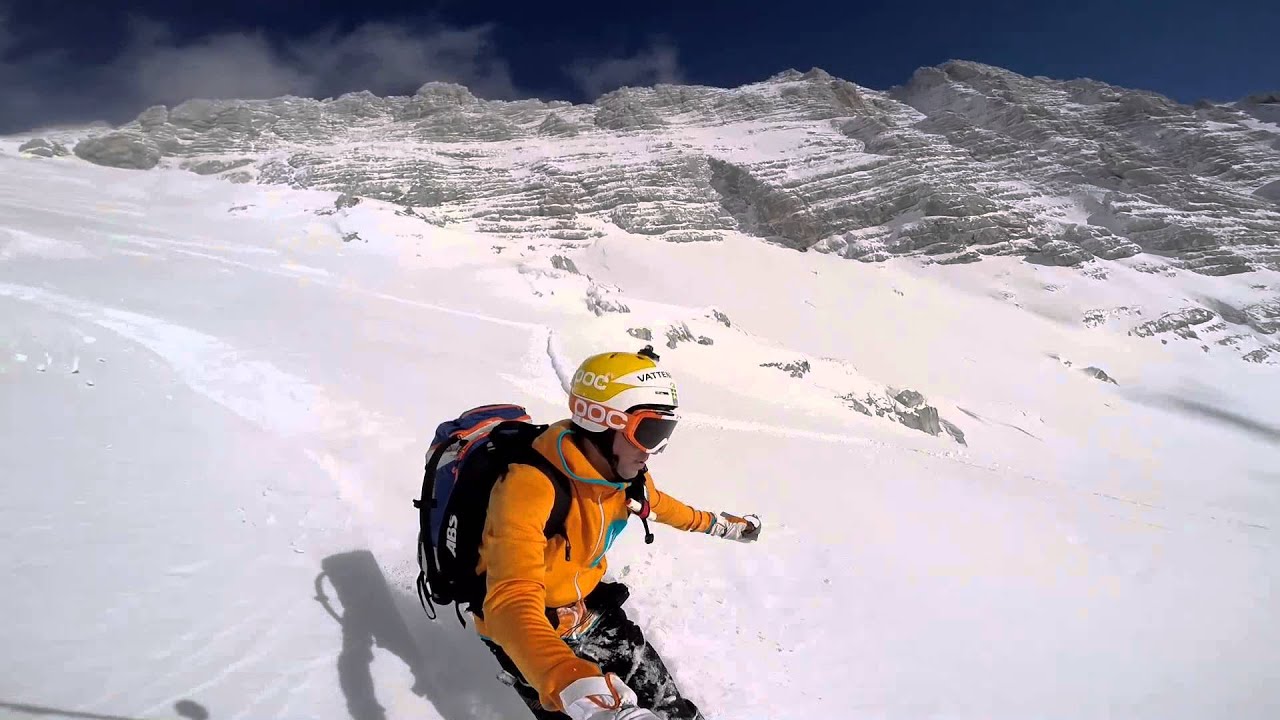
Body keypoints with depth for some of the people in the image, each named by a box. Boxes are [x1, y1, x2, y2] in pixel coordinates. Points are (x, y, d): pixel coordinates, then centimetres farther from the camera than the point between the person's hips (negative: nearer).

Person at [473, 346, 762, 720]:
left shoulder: (627, 475, -12)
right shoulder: (529, 486, -36)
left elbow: (656, 504, 13)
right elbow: (512, 604, -48)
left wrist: (714, 523, 27)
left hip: (590, 608, 6)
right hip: (527, 632, -6)